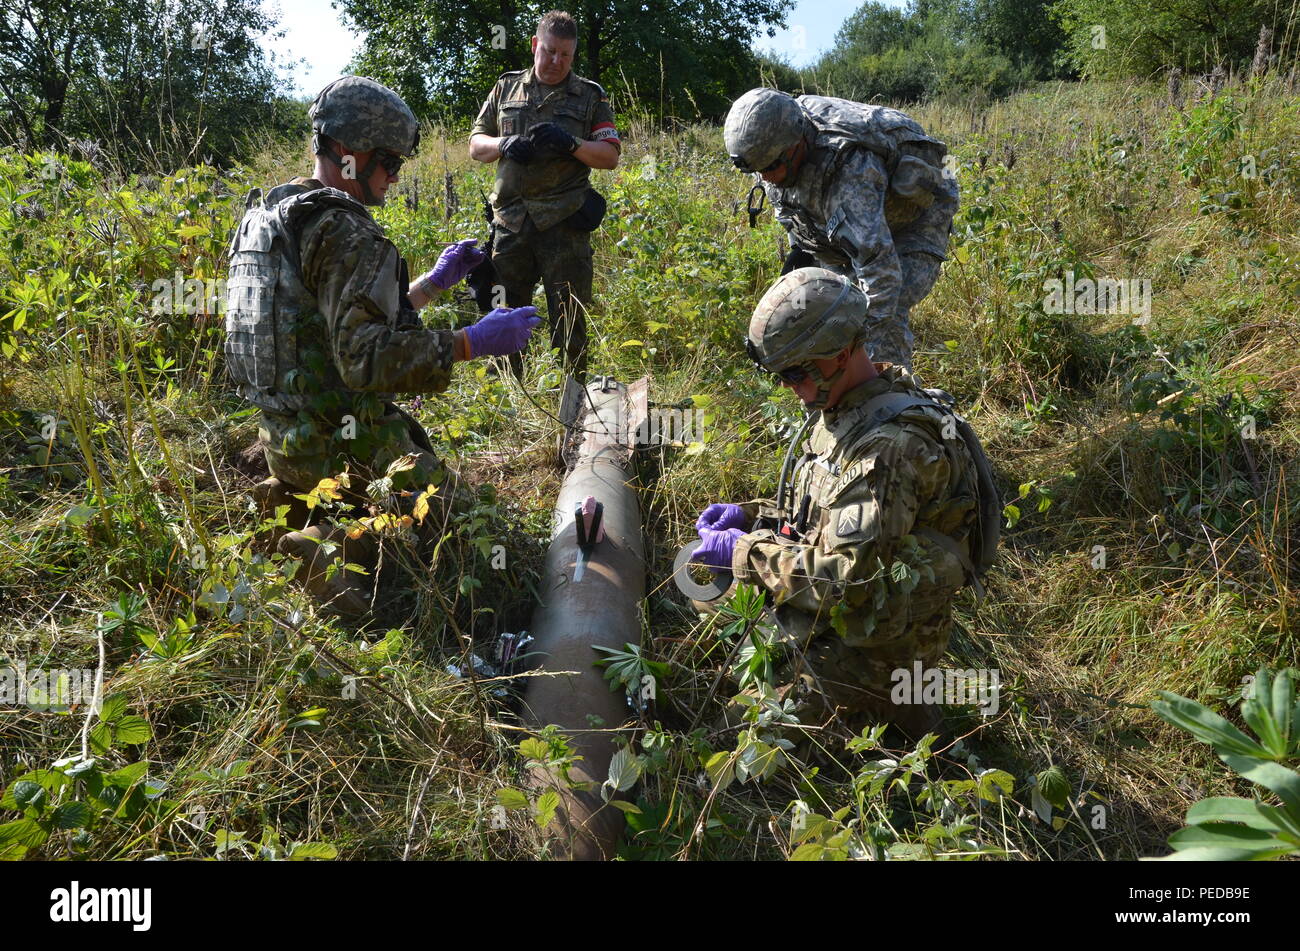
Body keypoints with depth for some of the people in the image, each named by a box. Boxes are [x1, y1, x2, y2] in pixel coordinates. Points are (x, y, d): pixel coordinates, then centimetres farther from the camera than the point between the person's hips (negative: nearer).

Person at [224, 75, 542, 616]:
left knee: (410, 437, 31)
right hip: (339, 442, -9)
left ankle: (289, 502, 10)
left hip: (280, 432, 9)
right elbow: (366, 359, -30)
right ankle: (335, 545, -14)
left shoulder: (274, 215, 10)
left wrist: (434, 282, 19)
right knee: (434, 495, 11)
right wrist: (473, 342, -28)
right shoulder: (346, 235, -21)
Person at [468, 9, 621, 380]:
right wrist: (503, 144, -8)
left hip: (564, 223, -2)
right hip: (511, 220, 2)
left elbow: (610, 156, 3)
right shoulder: (506, 88, 14)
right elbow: (476, 145, 14)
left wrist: (571, 144, -15)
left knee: (569, 319, 0)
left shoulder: (591, 96, 9)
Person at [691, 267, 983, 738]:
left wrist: (745, 552, -20)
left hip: (873, 644, -9)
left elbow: (847, 576, -29)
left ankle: (890, 707, 5)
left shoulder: (891, 446, -28)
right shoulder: (843, 410, 4)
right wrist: (752, 516, 2)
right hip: (833, 616, 9)